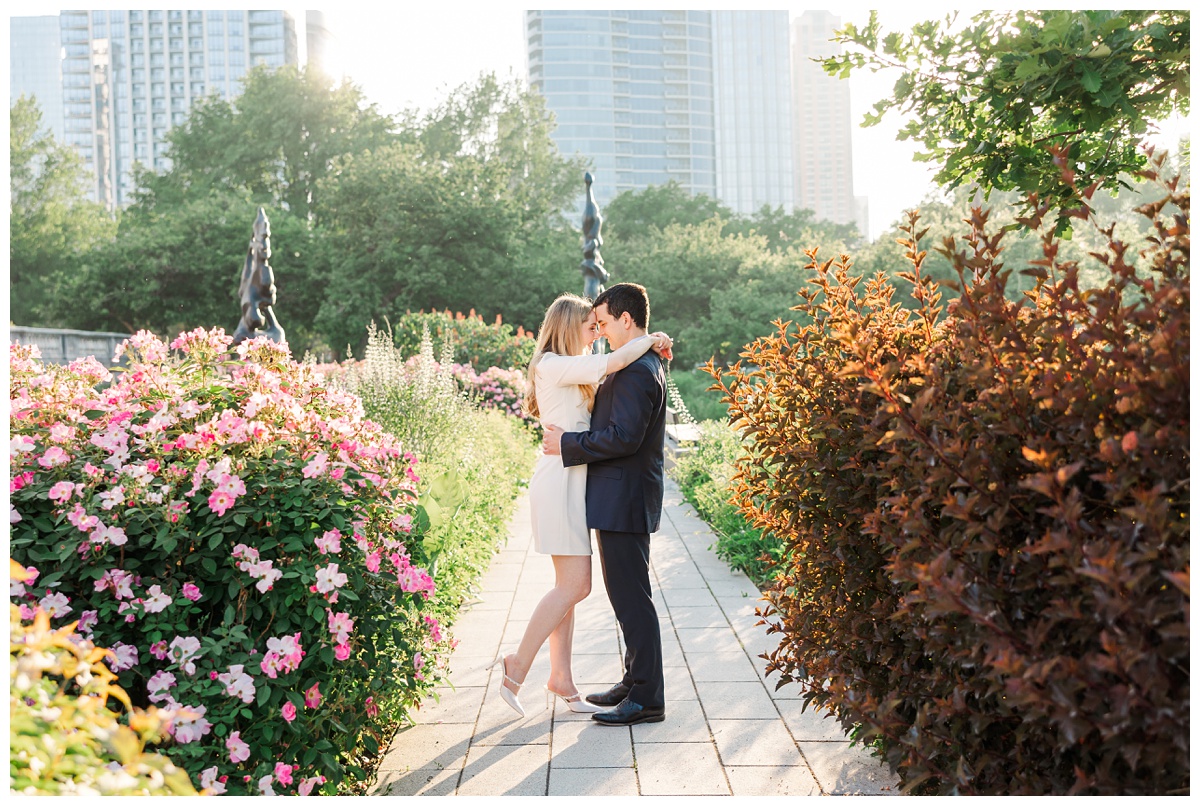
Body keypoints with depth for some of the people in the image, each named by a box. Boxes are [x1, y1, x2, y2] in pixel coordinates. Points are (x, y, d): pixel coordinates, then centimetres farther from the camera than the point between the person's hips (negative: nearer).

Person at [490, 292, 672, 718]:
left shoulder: (572, 371, 20)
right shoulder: (552, 365, -11)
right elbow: (613, 362, -20)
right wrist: (650, 339, -5)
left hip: (571, 482, 10)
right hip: (560, 480, -10)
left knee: (569, 586, 10)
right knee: (575, 584, -11)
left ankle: (561, 677, 15)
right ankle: (517, 668, -4)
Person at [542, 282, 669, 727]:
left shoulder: (636, 371, -18)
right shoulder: (645, 365, 16)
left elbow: (623, 437, -26)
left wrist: (567, 444, -17)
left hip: (624, 503, -11)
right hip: (622, 500, 11)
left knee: (632, 599, -5)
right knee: (627, 596, 17)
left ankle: (647, 699, 1)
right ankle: (635, 681, 27)